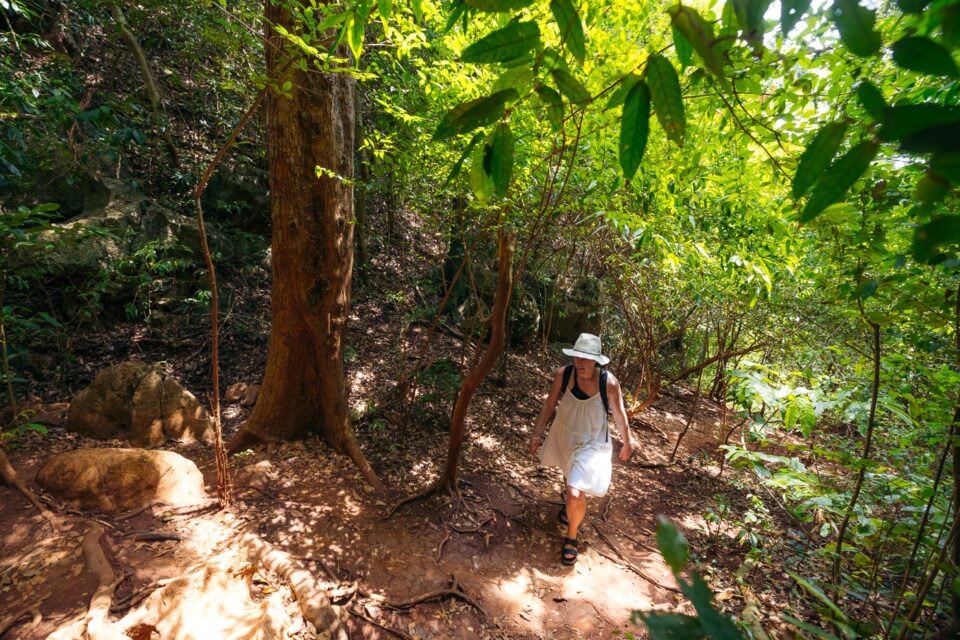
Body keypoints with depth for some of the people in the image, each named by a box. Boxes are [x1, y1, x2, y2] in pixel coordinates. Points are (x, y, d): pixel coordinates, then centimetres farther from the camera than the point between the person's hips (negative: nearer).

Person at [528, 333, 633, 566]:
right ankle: (570, 502, 68)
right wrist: (536, 433, -4)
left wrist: (627, 443, 4)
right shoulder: (563, 374, -21)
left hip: (591, 444, -3)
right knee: (569, 473, 32)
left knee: (576, 495, -14)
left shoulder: (609, 382, -25)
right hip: (564, 436, 3)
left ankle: (571, 537, 17)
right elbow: (549, 404, -7)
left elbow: (619, 414, -9)